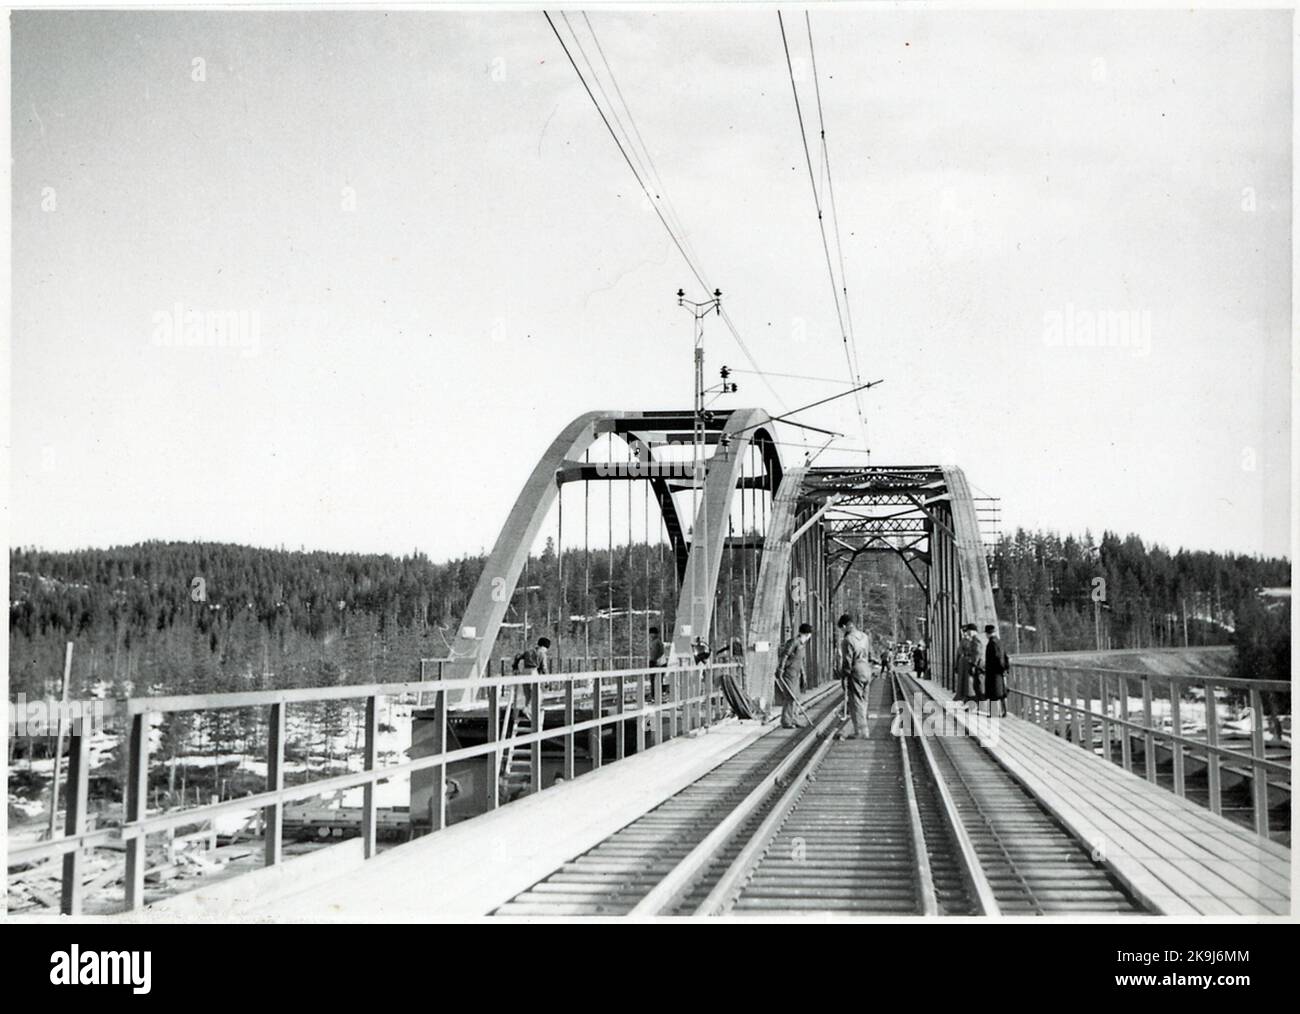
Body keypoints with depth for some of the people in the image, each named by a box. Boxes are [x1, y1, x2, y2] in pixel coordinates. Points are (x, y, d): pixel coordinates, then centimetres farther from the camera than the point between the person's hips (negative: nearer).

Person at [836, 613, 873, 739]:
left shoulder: (848, 640, -14)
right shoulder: (865, 636, 11)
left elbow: (847, 661, -15)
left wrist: (844, 678, -10)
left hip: (855, 672, -8)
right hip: (866, 671, 8)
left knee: (856, 702, -3)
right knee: (863, 701, 16)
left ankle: (860, 732, -3)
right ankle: (864, 729, 23)